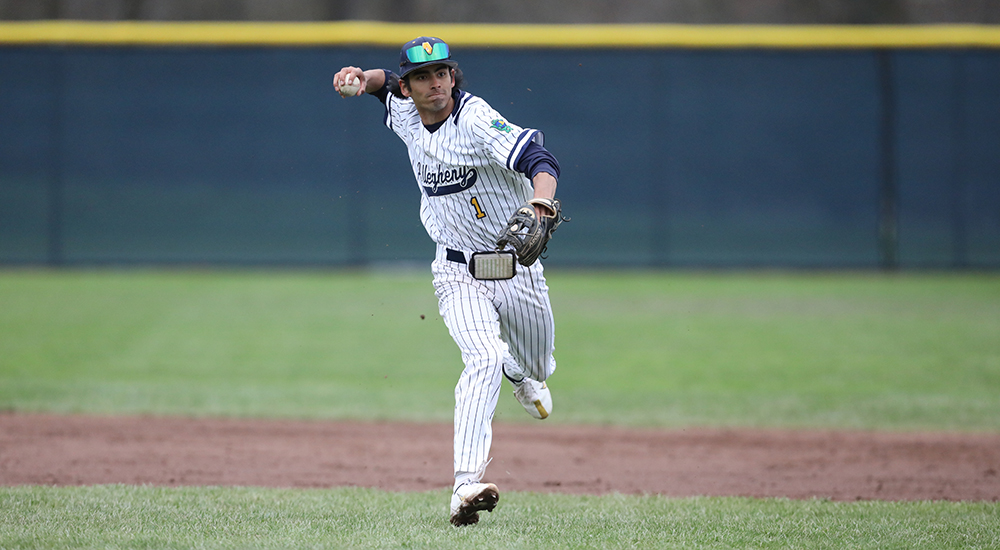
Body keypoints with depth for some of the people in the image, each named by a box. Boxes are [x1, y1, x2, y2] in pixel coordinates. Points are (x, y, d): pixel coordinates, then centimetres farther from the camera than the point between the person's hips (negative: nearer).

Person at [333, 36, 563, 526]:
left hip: (517, 268, -1)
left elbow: (540, 160, -35)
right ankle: (465, 487, -36)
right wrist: (362, 76, -6)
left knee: (535, 369, 20)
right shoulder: (405, 115, -4)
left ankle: (521, 374, 61)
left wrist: (540, 203, -57)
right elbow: (385, 83, 18)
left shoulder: (477, 121, -22)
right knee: (483, 360, -25)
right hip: (458, 273, 1)